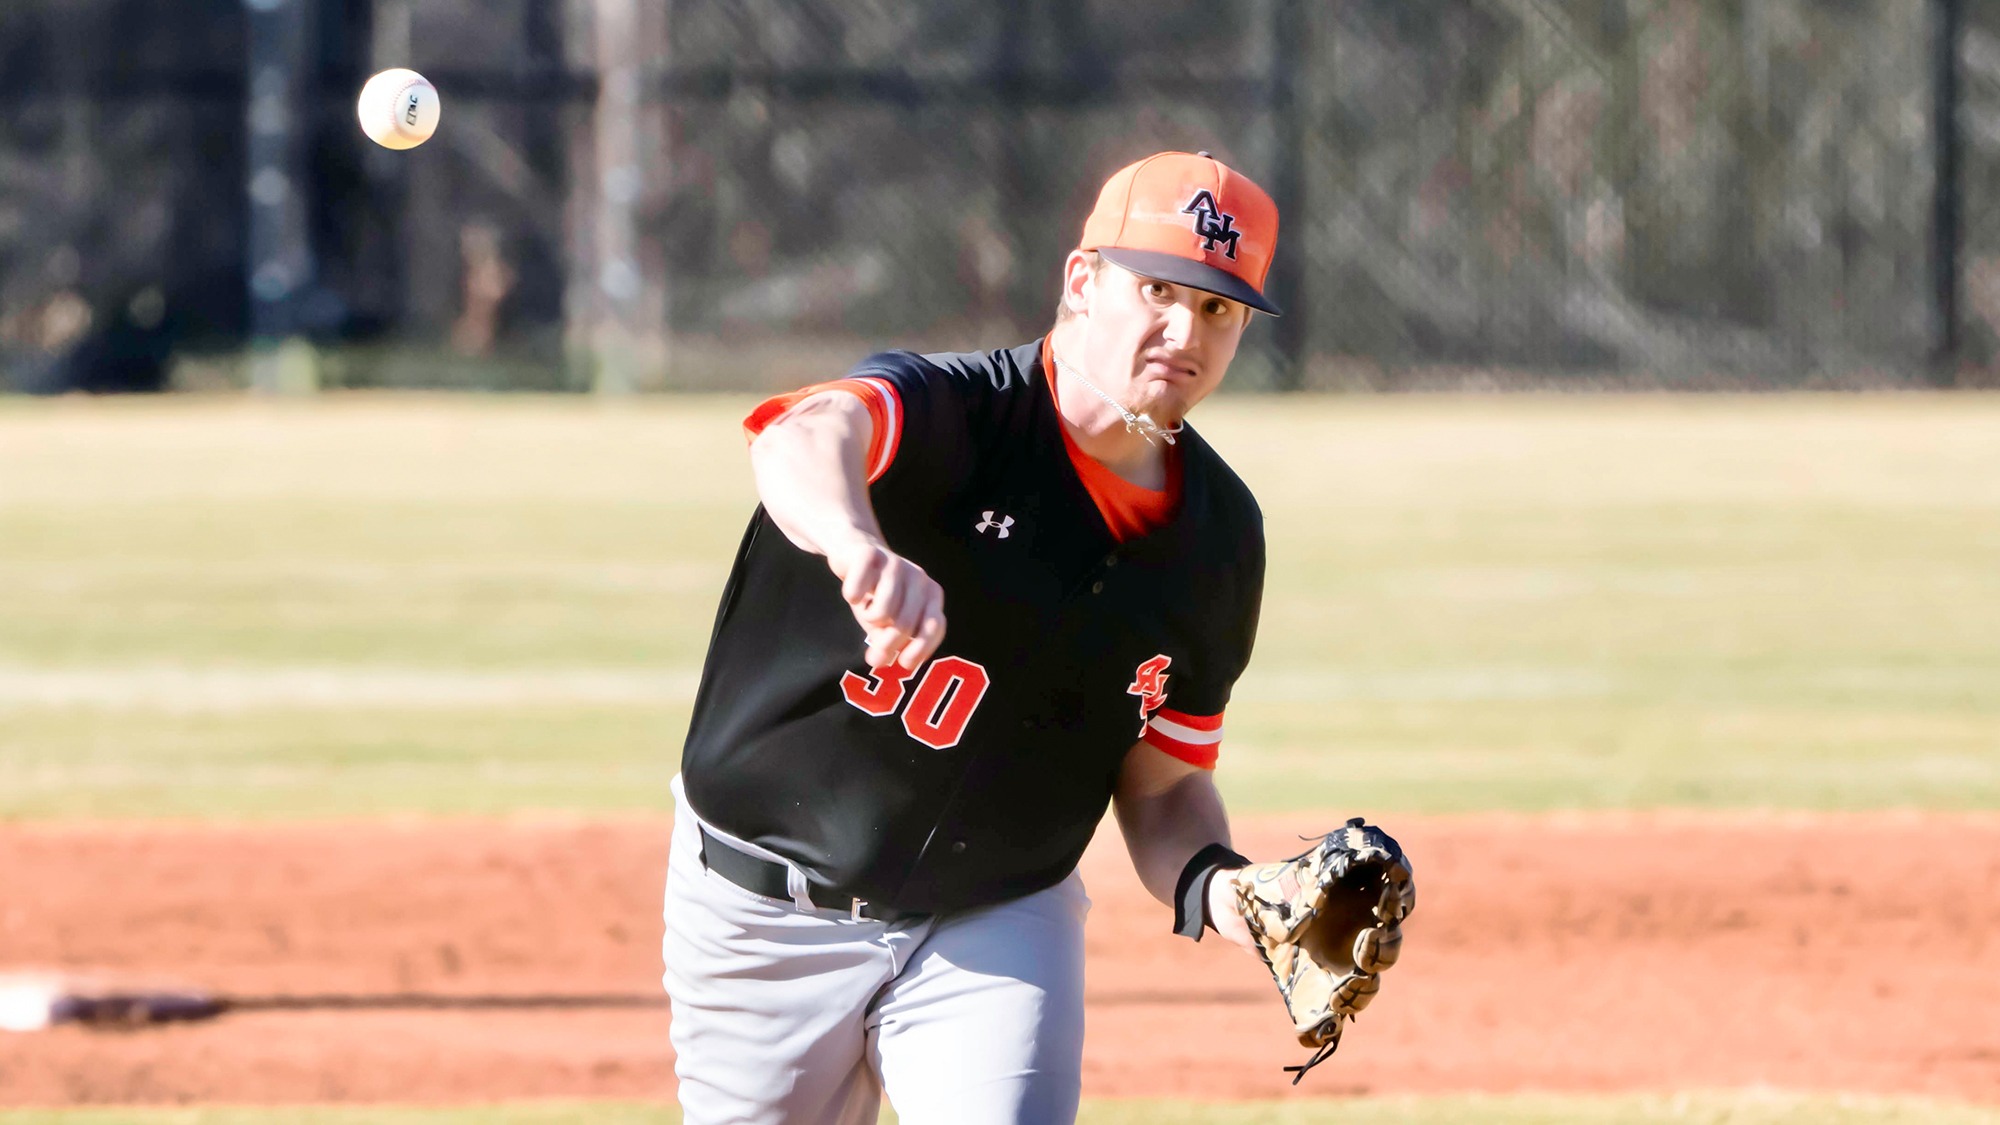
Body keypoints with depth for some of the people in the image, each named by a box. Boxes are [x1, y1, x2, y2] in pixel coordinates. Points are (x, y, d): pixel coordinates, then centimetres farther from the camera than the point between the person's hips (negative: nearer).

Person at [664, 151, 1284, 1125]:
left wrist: (1209, 882, -17)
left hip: (997, 926, 3)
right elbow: (808, 435, -45)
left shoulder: (1220, 540, -3)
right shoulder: (947, 410, -20)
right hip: (766, 923, -2)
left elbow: (1162, 785, 6)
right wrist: (855, 540, -69)